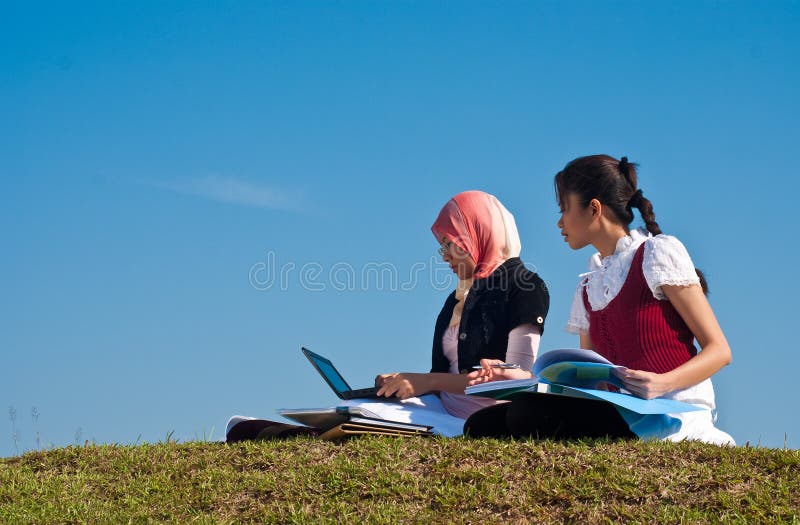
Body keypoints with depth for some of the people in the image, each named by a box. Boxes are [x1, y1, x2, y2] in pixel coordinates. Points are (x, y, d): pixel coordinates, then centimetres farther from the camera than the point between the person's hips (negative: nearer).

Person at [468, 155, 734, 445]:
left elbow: (719, 350, -4)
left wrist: (663, 383, -21)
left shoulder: (659, 253, 1)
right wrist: (526, 379, 5)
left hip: (674, 420, -6)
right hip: (624, 414, 7)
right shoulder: (588, 287, 21)